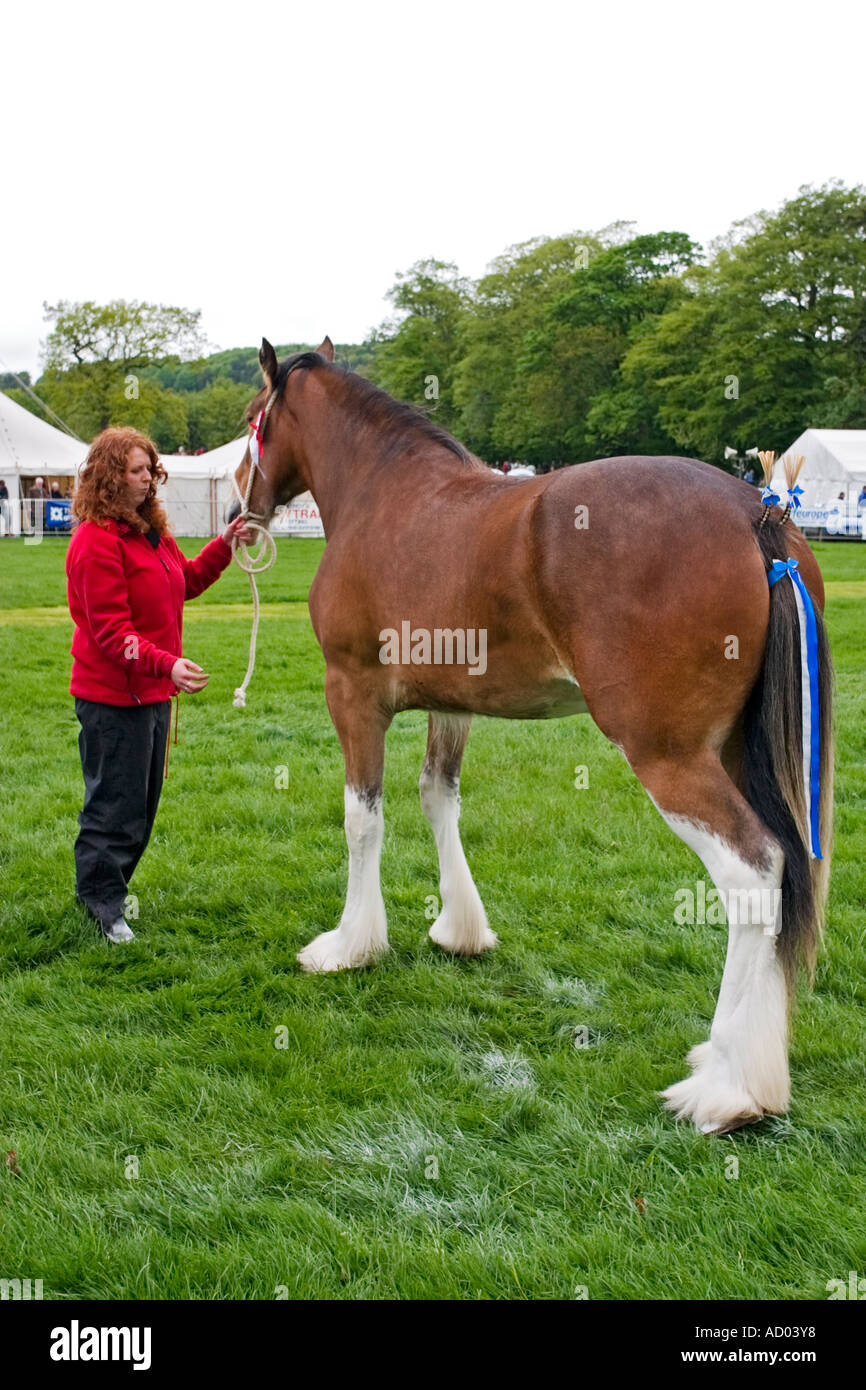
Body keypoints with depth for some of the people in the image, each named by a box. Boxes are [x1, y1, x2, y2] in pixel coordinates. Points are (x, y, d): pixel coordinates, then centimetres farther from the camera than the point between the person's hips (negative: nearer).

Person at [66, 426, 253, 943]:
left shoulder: (151, 532, 12)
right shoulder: (97, 541, -19)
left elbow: (185, 582, 26)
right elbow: (110, 631, -25)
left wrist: (225, 546, 11)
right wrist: (167, 664, -37)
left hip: (153, 689, 10)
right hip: (113, 693, -10)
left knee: (142, 800, 18)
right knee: (116, 803, -1)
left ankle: (108, 888, 32)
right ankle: (102, 902, 13)